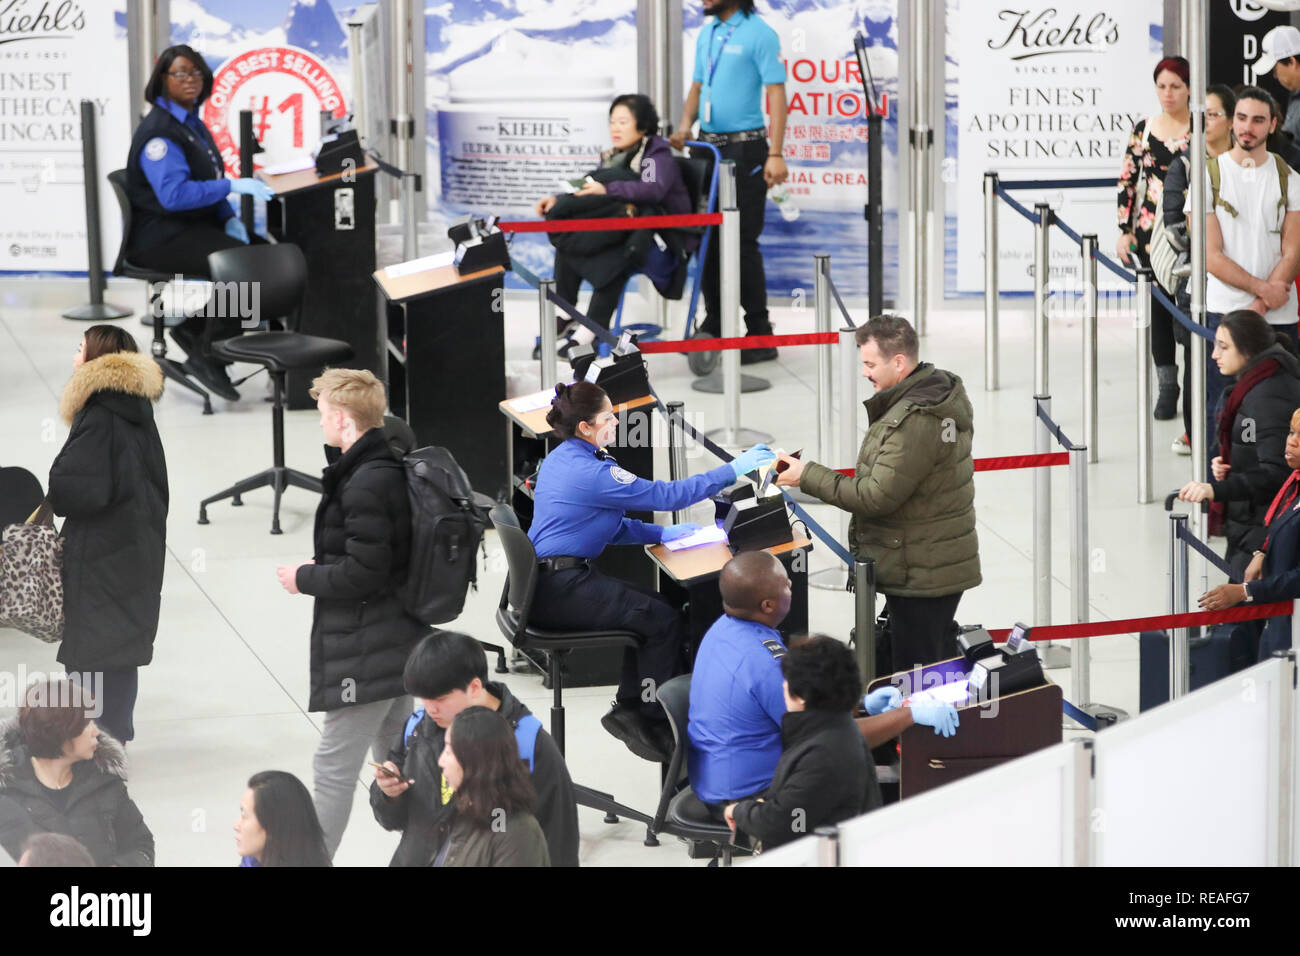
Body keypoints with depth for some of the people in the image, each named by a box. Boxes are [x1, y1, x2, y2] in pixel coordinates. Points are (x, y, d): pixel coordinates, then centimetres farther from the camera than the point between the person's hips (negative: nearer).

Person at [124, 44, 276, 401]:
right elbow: (174, 194, -26)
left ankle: (193, 328, 1)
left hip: (194, 225, 9)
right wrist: (232, 186, -27)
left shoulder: (192, 123, 16)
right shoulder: (159, 131, -15)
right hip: (161, 237, -9)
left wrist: (229, 219, 5)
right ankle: (208, 358, -15)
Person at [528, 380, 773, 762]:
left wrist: (661, 534, 10)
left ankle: (629, 708, 15)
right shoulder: (588, 472, -20)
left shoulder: (561, 458, 12)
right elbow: (666, 495, -18)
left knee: (649, 607, 13)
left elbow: (605, 526, 20)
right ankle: (653, 724, 0)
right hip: (559, 590, -10)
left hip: (546, 582, 10)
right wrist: (733, 470, -12)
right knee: (662, 618, -9)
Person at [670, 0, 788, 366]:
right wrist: (684, 127, 1)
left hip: (744, 147, -7)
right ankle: (714, 325, 19)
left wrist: (775, 154, -20)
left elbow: (776, 92, -13)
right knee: (707, 238, 9)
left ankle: (759, 333, -1)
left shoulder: (759, 34, -9)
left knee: (743, 241, -7)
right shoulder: (706, 34, 13)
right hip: (709, 145, 7)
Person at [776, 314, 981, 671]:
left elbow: (877, 496, -23)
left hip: (919, 575, -11)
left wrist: (808, 476, -15)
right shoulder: (940, 394, 9)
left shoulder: (914, 421, -24)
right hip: (943, 568, 11)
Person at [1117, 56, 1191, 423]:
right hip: (1152, 233, 2)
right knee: (1159, 307, 6)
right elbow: (1128, 182, 7)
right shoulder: (1144, 129, 5)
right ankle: (1167, 387, 16)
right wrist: (1125, 231, 2)